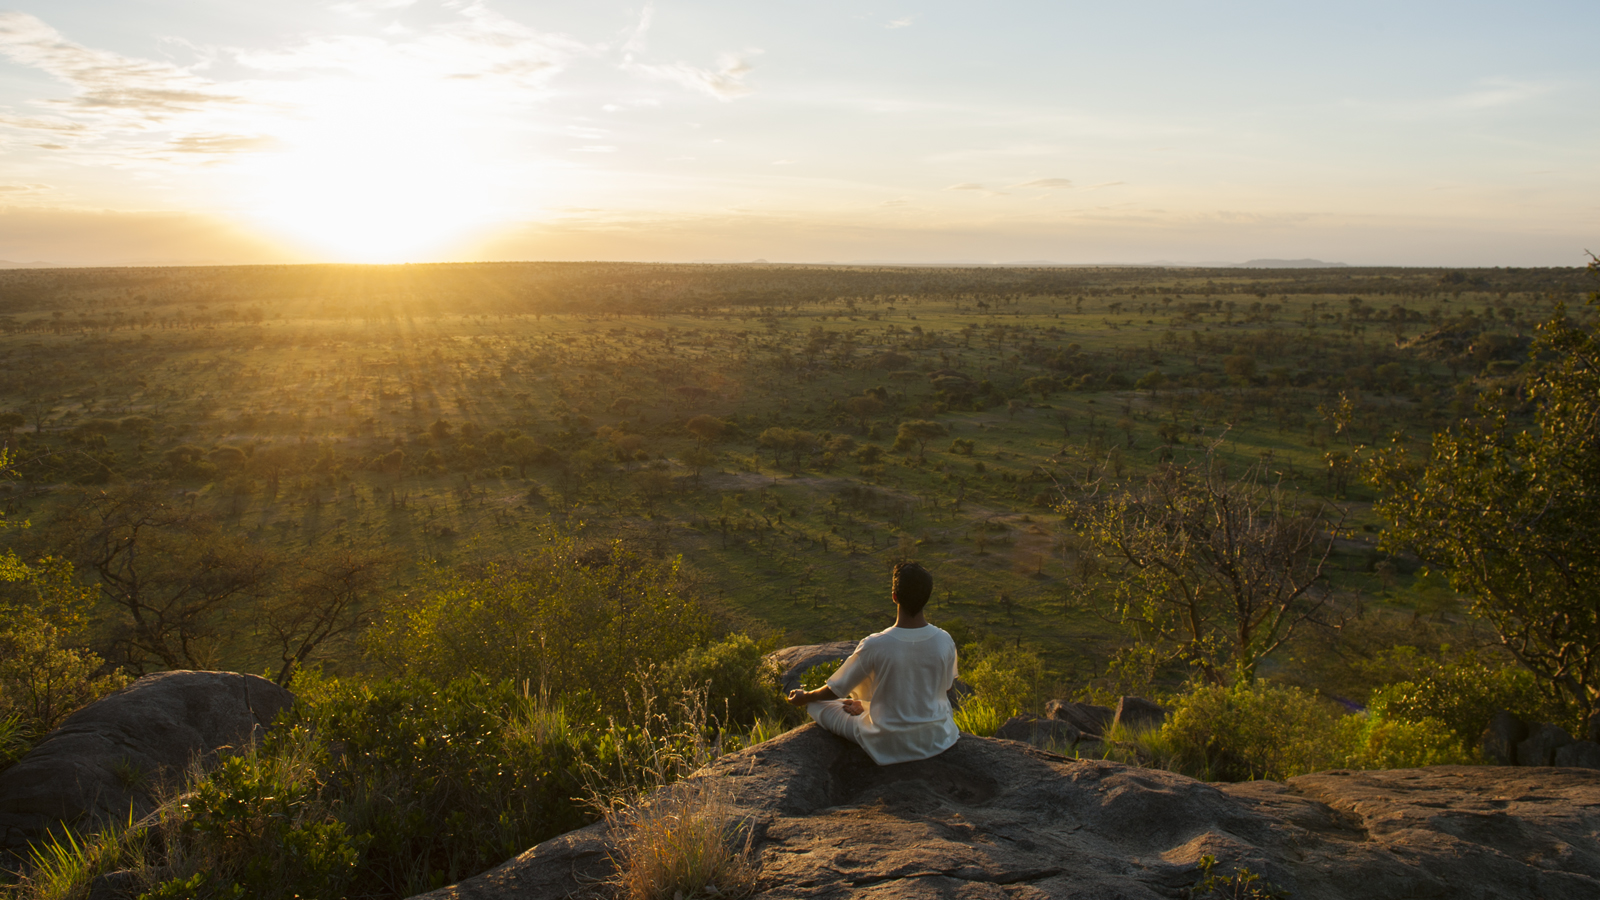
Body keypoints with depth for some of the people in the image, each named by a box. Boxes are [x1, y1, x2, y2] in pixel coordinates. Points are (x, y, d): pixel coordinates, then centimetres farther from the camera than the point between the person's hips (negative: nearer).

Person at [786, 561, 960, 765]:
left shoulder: (874, 645, -24)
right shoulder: (945, 641, -15)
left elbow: (835, 690, -10)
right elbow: (945, 689, 5)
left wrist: (804, 697, 12)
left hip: (889, 746, -3)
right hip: (938, 739, 3)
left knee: (820, 704, 12)